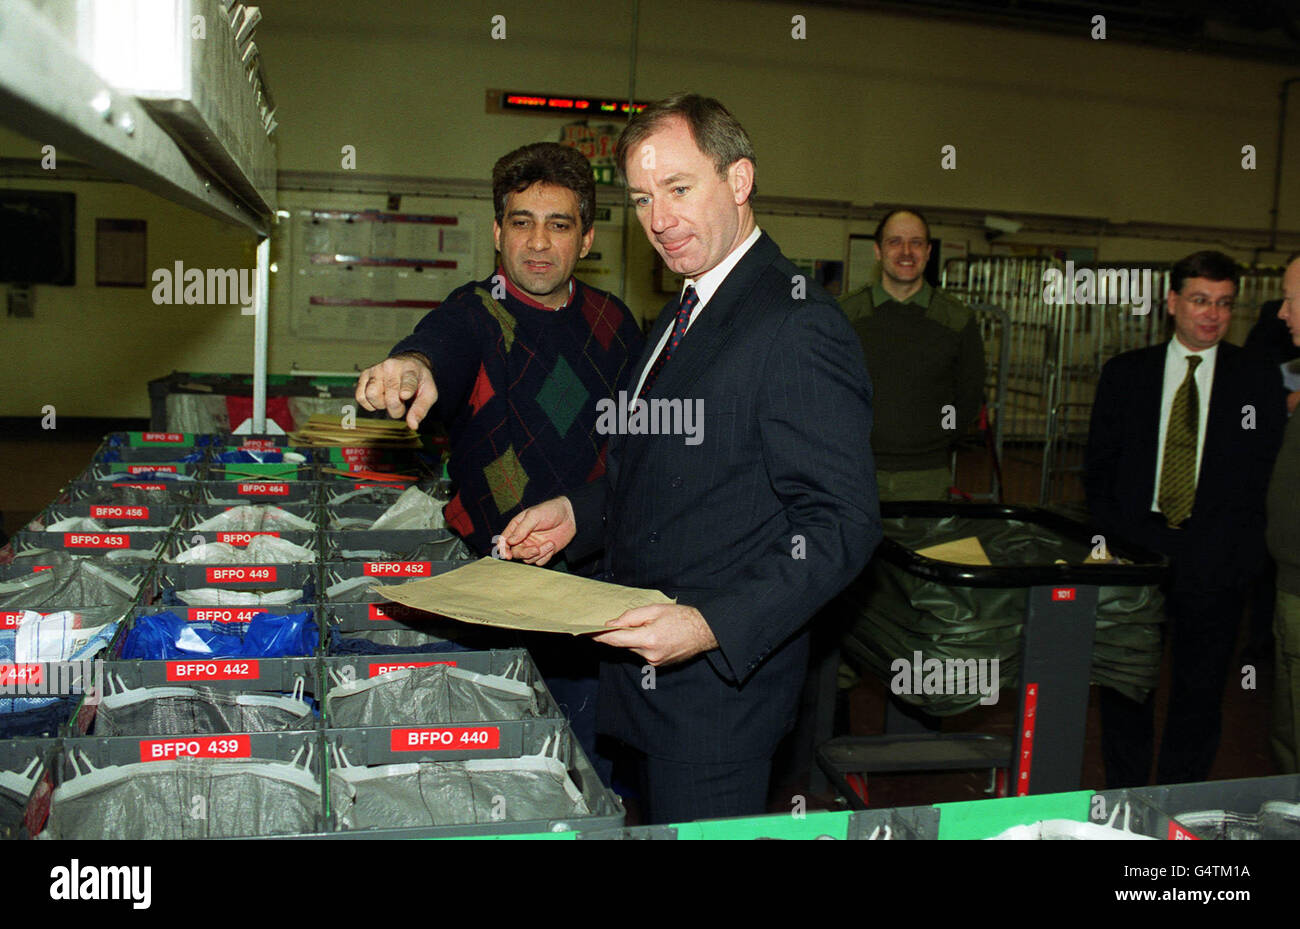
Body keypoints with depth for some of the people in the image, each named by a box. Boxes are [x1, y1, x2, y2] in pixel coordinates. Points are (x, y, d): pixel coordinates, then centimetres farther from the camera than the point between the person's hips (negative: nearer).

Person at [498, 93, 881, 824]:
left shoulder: (800, 327, -18)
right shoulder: (684, 315, 14)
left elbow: (842, 524, -22)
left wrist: (713, 626, -30)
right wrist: (579, 514, 7)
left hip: (721, 682, -9)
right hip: (645, 672, 9)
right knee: (657, 828, 20)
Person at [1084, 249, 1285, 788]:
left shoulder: (1258, 383, 3)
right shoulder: (1124, 374, 6)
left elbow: (1259, 480, 1)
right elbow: (1098, 471, 6)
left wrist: (1189, 546, -8)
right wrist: (1126, 536, -6)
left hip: (1213, 567, -1)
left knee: (1199, 695, 8)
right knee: (1125, 691, 10)